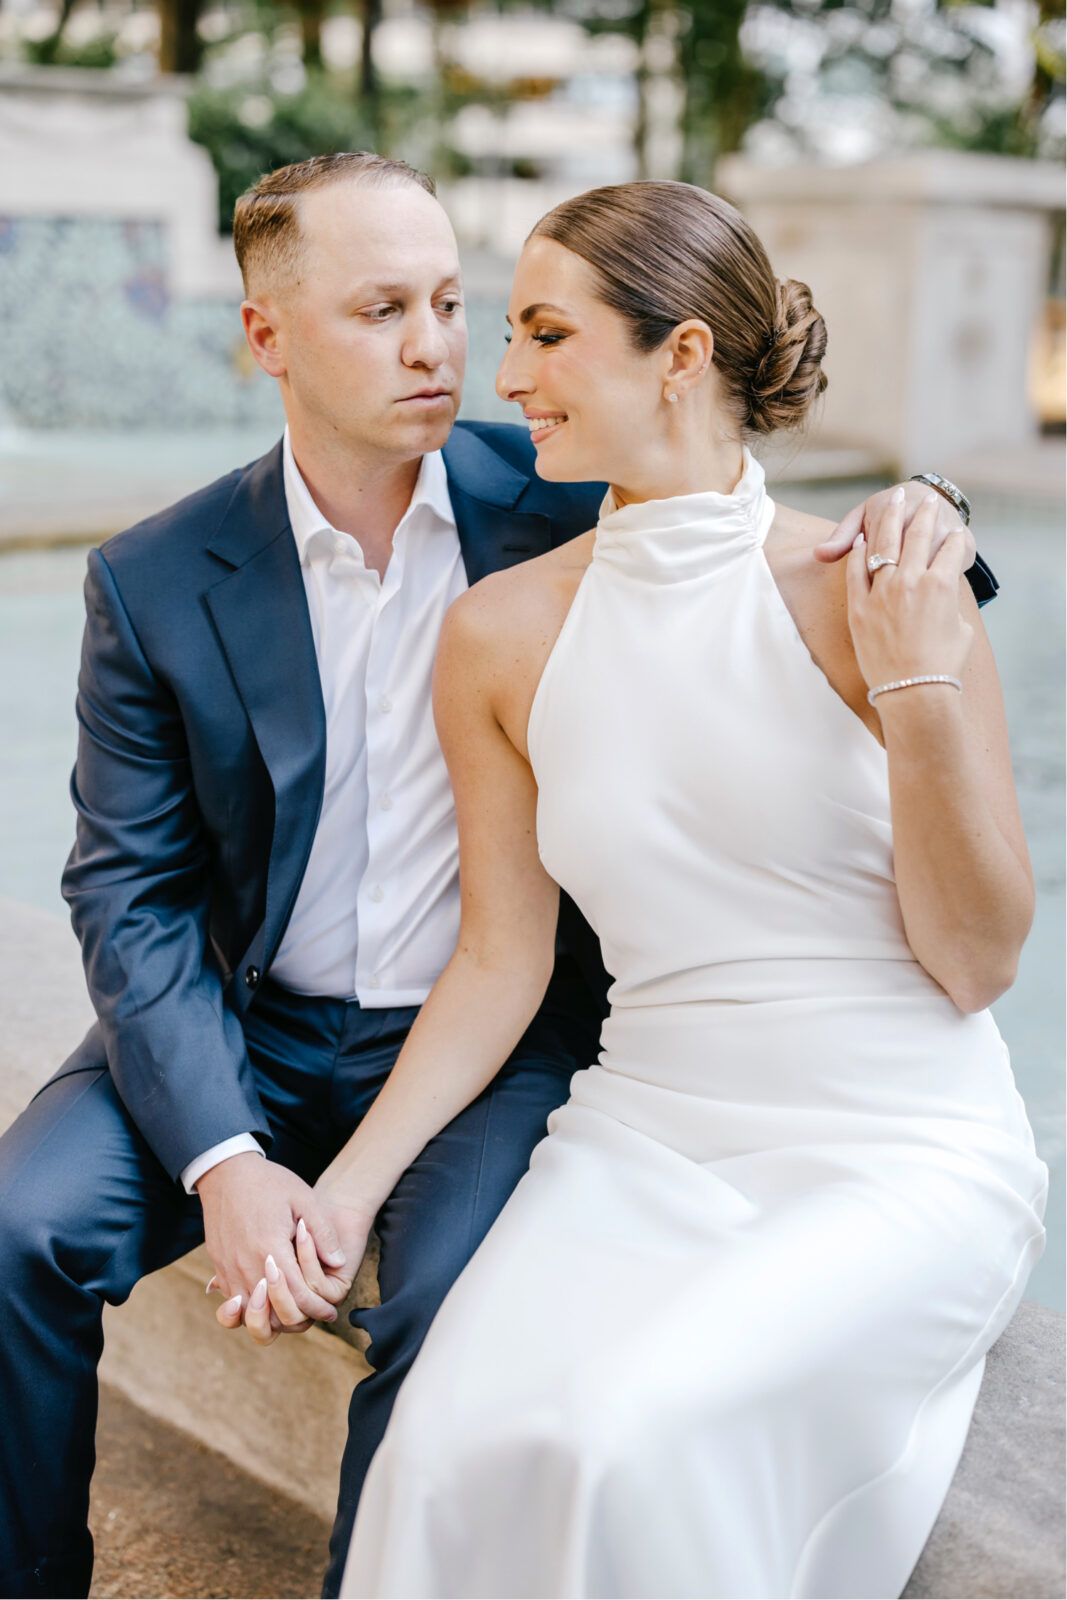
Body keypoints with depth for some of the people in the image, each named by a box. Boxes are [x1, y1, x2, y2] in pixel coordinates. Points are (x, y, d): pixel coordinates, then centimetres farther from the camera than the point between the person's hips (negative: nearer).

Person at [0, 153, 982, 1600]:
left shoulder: (563, 501, -5)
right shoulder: (157, 584, -4)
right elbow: (132, 892, -5)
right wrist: (223, 1157, -18)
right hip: (251, 1032, 2)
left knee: (453, 1316, -27)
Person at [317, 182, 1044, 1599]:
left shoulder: (874, 592, -9)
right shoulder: (503, 633, 1)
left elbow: (978, 965, -6)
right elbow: (502, 963, 6)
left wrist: (919, 689, -18)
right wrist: (350, 1183, -4)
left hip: (905, 1156, -2)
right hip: (645, 1140, 3)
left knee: (636, 1438, -27)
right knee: (464, 1455, -24)